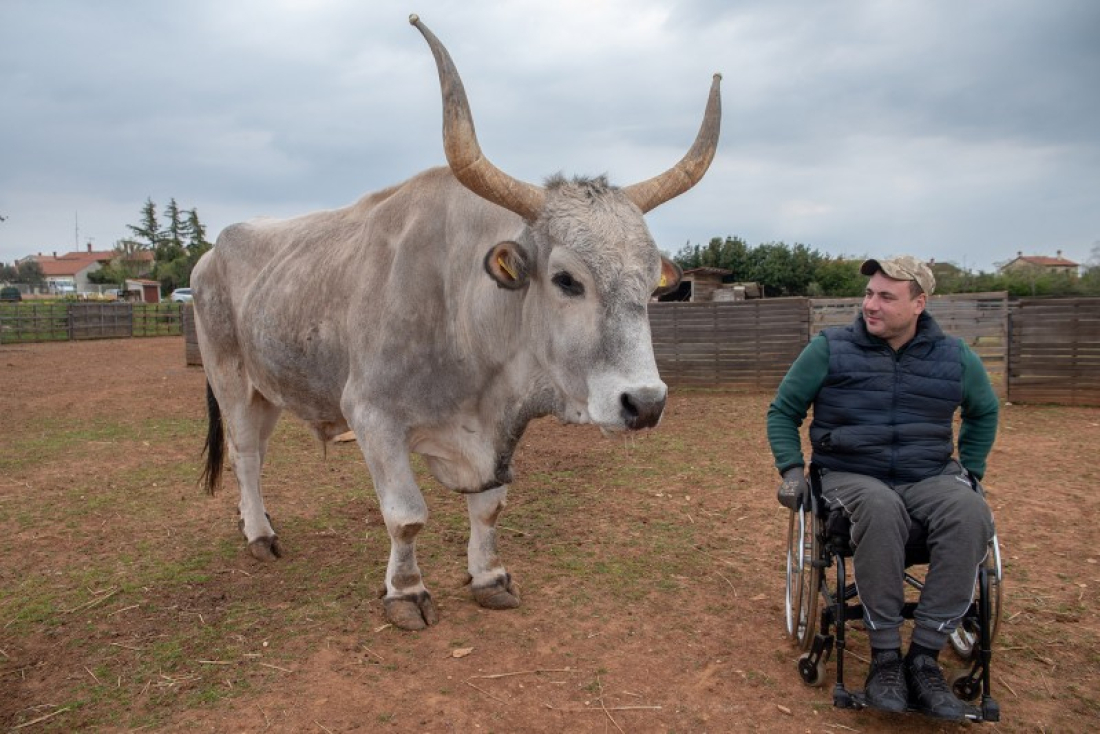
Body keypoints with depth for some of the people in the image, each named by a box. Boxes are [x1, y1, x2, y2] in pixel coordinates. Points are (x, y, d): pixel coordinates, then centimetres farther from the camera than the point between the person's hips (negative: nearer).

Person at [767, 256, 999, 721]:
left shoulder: (954, 357, 7)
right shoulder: (829, 349, -1)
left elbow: (984, 412, 26)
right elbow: (782, 411, 7)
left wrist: (970, 468, 16)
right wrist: (791, 469, -5)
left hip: (929, 476, 3)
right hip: (851, 474, -2)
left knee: (971, 513, -33)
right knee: (880, 509, -39)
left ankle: (923, 657, -23)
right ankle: (885, 657, -24)